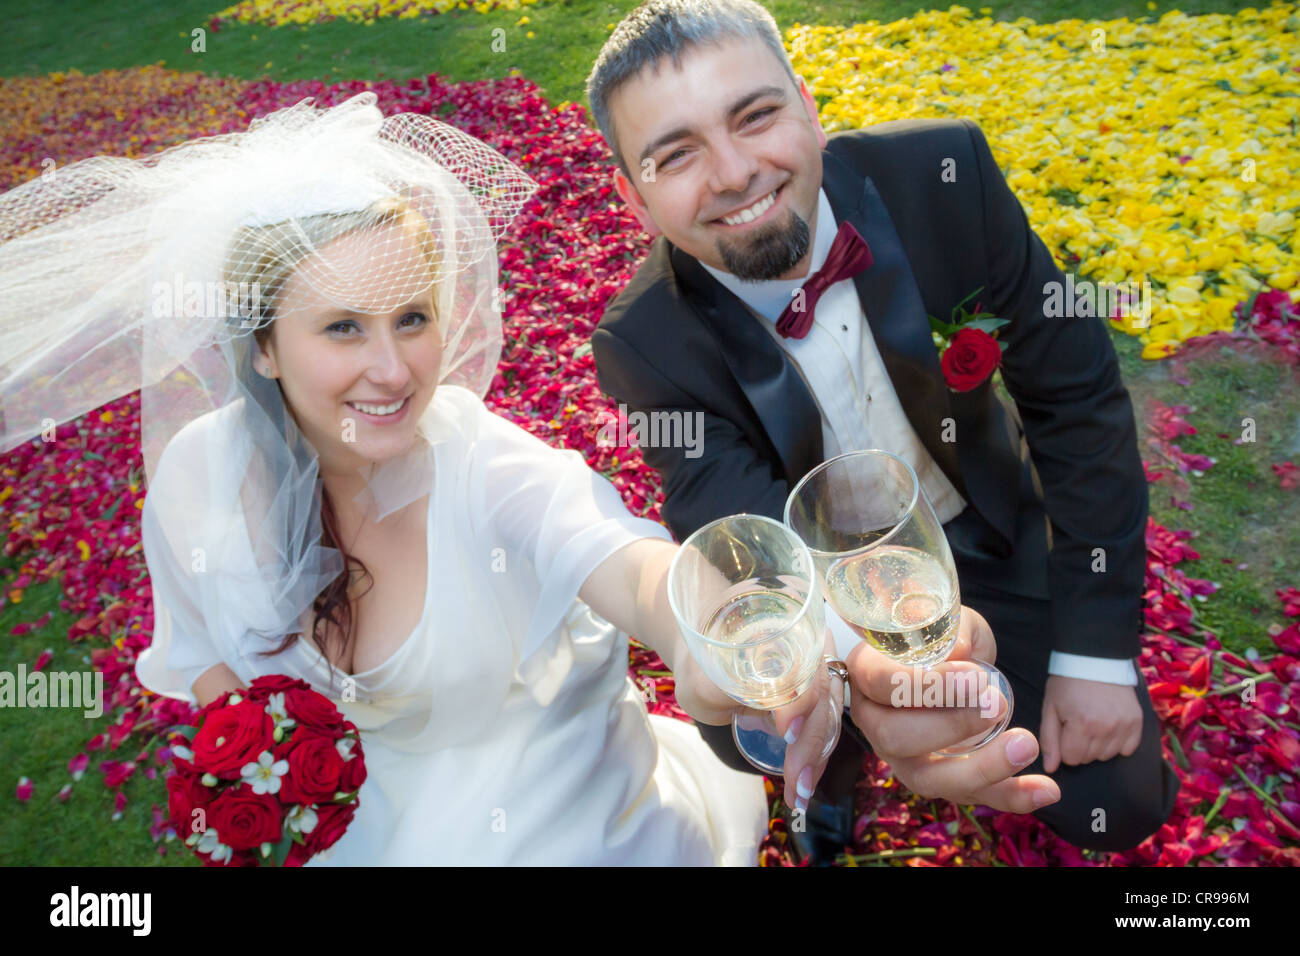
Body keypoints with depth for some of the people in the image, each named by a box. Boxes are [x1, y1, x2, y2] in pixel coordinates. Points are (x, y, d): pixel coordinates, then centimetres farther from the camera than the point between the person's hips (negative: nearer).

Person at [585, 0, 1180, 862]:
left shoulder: (942, 173, -22)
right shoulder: (647, 345, -26)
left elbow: (1076, 395, -15)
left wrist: (1095, 653, -15)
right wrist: (868, 673, -59)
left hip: (987, 530, 1)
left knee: (1115, 806, -7)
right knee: (739, 724, -23)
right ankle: (839, 764, 15)